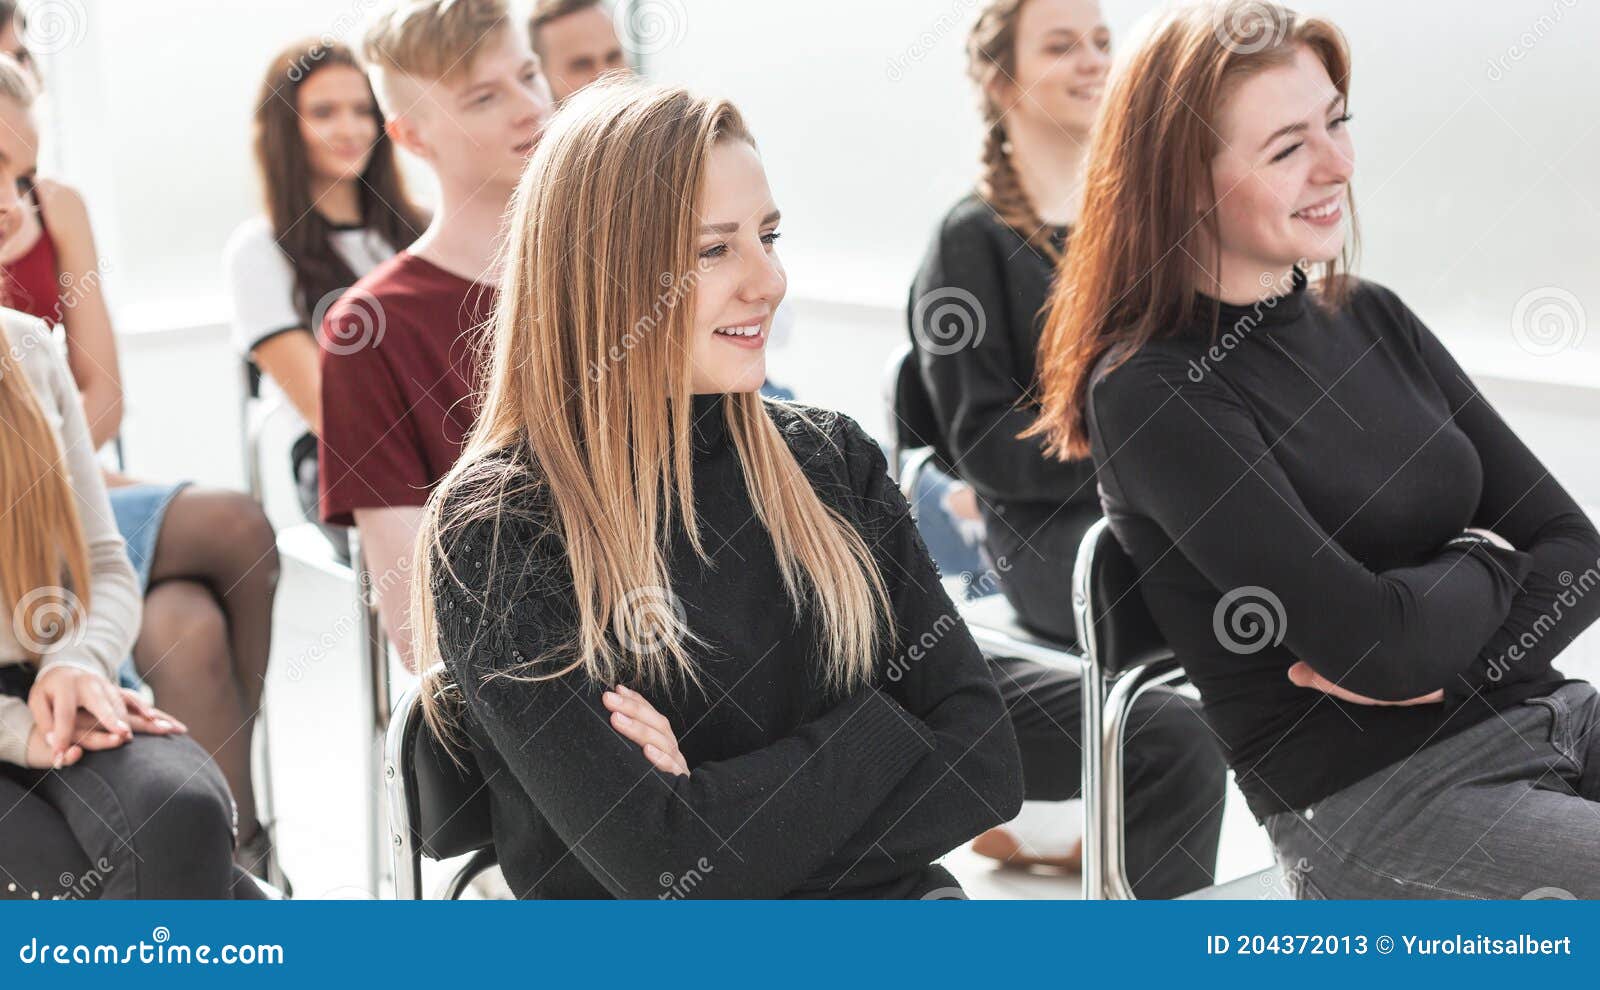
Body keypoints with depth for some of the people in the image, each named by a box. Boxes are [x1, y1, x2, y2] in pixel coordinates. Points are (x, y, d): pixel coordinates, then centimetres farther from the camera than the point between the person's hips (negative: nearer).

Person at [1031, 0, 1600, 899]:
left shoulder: (1372, 318, 10)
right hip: (1376, 806, -7)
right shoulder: (1151, 394, -12)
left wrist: (1429, 657, -12)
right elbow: (1382, 641, -20)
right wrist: (1482, 563, 0)